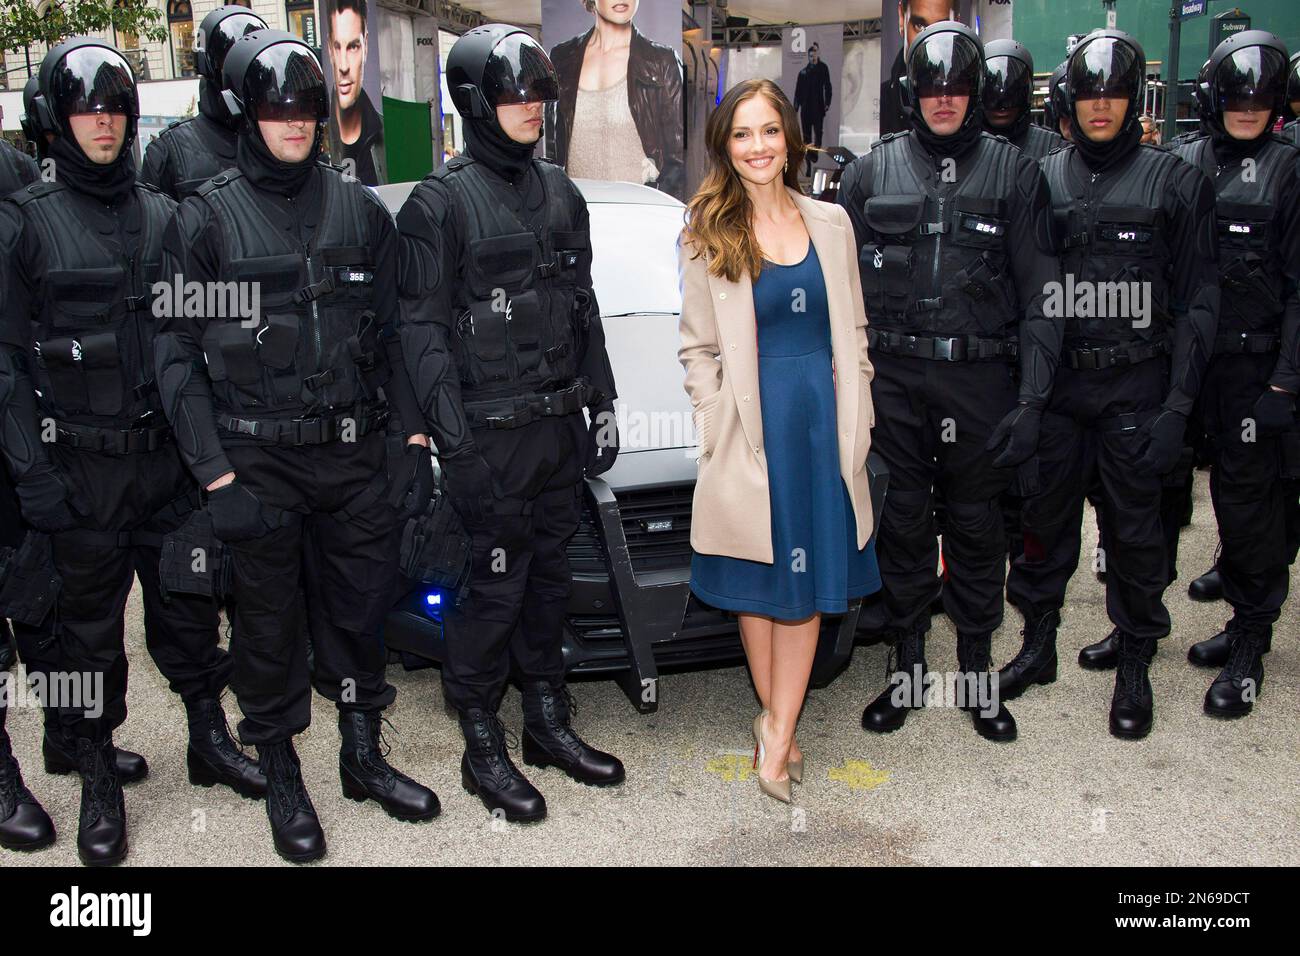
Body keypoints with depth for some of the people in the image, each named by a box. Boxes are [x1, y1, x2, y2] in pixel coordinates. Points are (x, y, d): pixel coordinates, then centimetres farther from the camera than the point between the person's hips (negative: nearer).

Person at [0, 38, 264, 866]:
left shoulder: (163, 215, 9)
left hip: (168, 458, 3)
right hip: (81, 467, -3)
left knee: (187, 606, 12)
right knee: (90, 624, 7)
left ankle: (211, 740, 29)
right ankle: (97, 780, 21)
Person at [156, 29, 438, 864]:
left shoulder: (360, 210, 6)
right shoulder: (205, 221, -3)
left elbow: (393, 334, 10)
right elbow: (178, 358, -5)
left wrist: (417, 442, 3)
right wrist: (218, 479, -11)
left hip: (354, 456, 3)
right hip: (258, 465, -2)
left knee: (360, 608, 13)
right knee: (270, 624, 8)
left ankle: (364, 755, 32)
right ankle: (282, 776, 26)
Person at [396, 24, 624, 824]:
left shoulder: (559, 192, 12)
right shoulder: (441, 202, -8)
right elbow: (423, 329, -10)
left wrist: (601, 404, 14)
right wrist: (454, 440, -15)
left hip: (559, 427, 6)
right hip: (492, 434, -6)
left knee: (550, 578, 14)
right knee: (496, 588, 0)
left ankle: (550, 725, 29)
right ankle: (483, 748, 15)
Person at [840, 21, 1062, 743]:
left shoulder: (1014, 173, 3)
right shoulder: (872, 171, 6)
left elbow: (1039, 296, 1)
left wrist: (1031, 398, -7)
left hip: (980, 379, -1)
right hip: (892, 378, 1)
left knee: (976, 526, 8)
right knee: (901, 522, 7)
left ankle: (977, 671, 23)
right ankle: (906, 667, 22)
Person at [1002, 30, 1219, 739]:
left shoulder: (1174, 182, 0)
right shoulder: (1042, 178, 7)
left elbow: (1195, 302, -2)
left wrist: (1177, 405, -9)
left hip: (1134, 386, -2)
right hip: (1056, 381, 2)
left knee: (1133, 526, 4)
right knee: (1046, 516, 10)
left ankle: (1134, 666, 20)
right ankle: (1039, 646, 27)